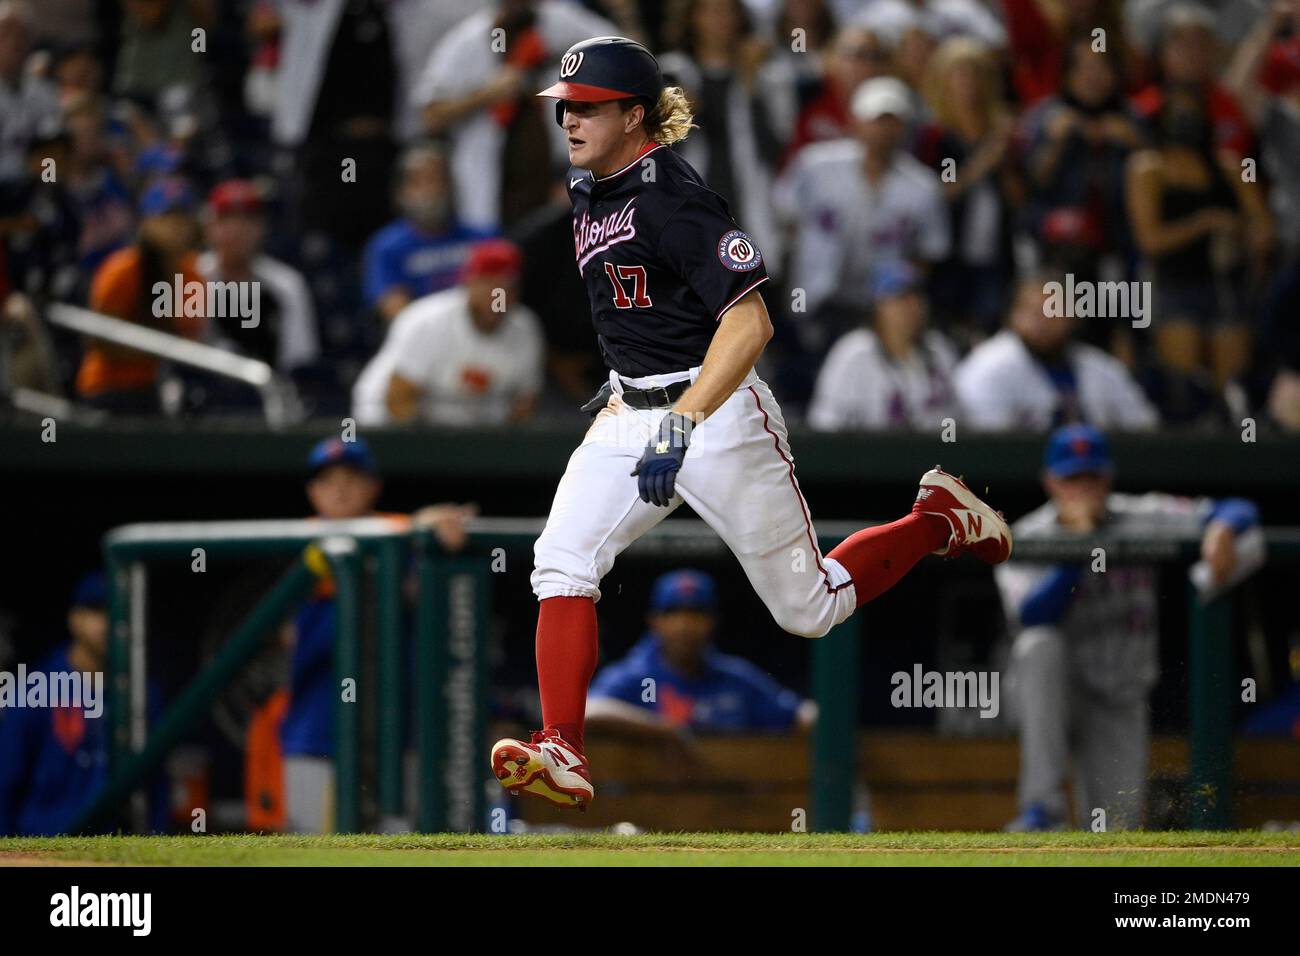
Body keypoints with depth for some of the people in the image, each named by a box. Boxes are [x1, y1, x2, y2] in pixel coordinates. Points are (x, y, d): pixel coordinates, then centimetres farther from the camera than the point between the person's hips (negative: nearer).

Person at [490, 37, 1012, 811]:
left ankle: (942, 521, 27)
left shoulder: (673, 196, -21)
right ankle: (563, 754, -18)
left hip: (717, 415, -8)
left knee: (810, 608, 4)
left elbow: (749, 322, -28)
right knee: (562, 562, -15)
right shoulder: (591, 194, 7)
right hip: (633, 415, 8)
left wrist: (681, 424, -36)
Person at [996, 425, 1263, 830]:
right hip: (1054, 696, -1)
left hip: (1120, 705, 1)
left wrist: (1220, 531, -31)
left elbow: (1239, 511, -7)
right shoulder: (1025, 541, -7)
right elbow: (1031, 617, -24)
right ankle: (1042, 807, -37)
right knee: (1038, 645, -37)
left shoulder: (1141, 520, -3)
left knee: (1117, 832, -15)